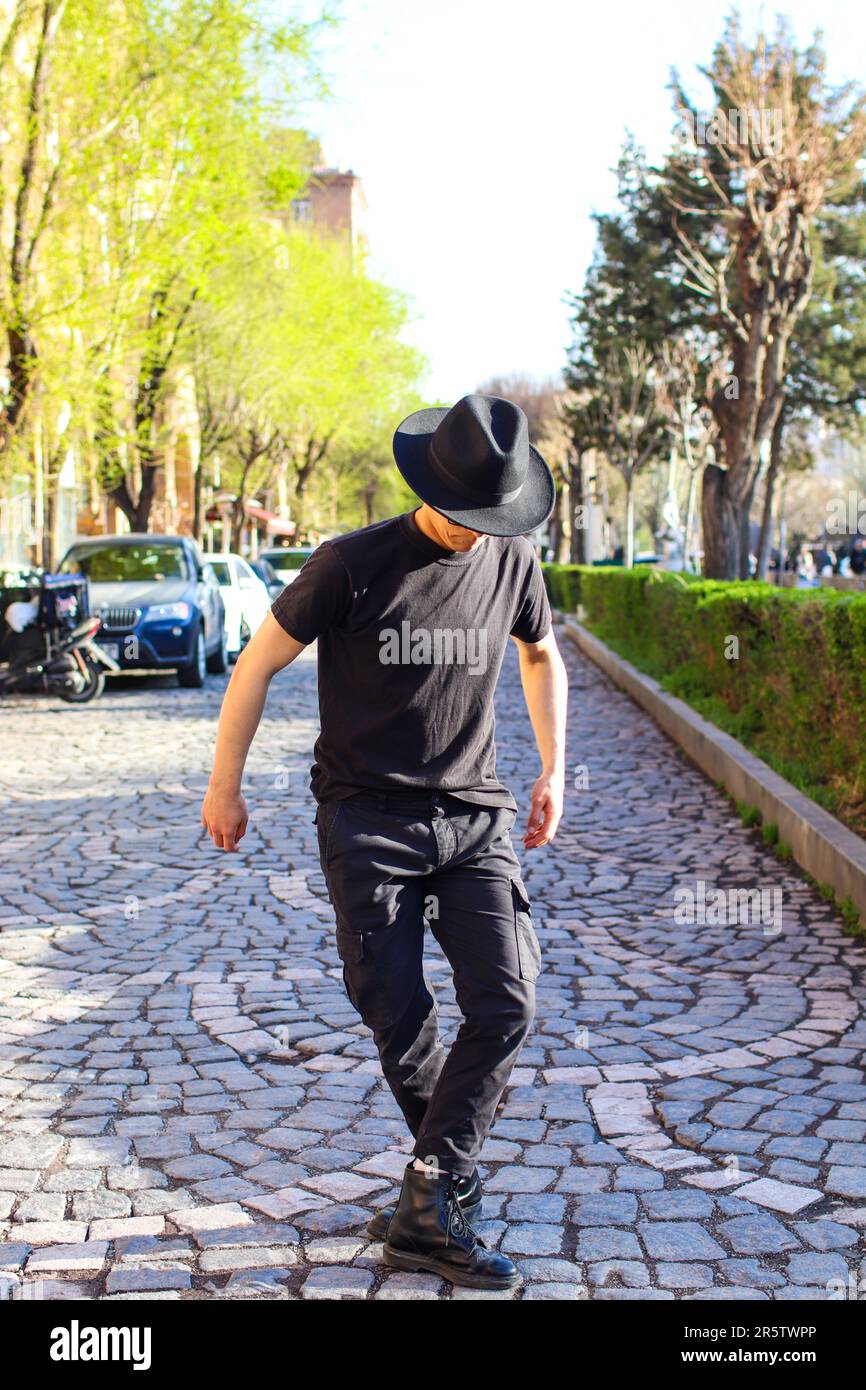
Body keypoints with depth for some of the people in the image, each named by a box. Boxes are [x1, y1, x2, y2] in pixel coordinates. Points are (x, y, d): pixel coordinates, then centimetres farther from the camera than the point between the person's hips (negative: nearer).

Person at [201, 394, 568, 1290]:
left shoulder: (511, 561, 4)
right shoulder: (354, 564, -9)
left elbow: (540, 655, 24)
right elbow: (258, 663, -1)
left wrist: (552, 772, 19)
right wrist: (224, 787, 4)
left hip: (473, 817, 4)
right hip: (367, 819, -3)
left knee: (506, 1006, -10)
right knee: (399, 1019, -3)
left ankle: (425, 1207, -2)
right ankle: (449, 1191, 20)